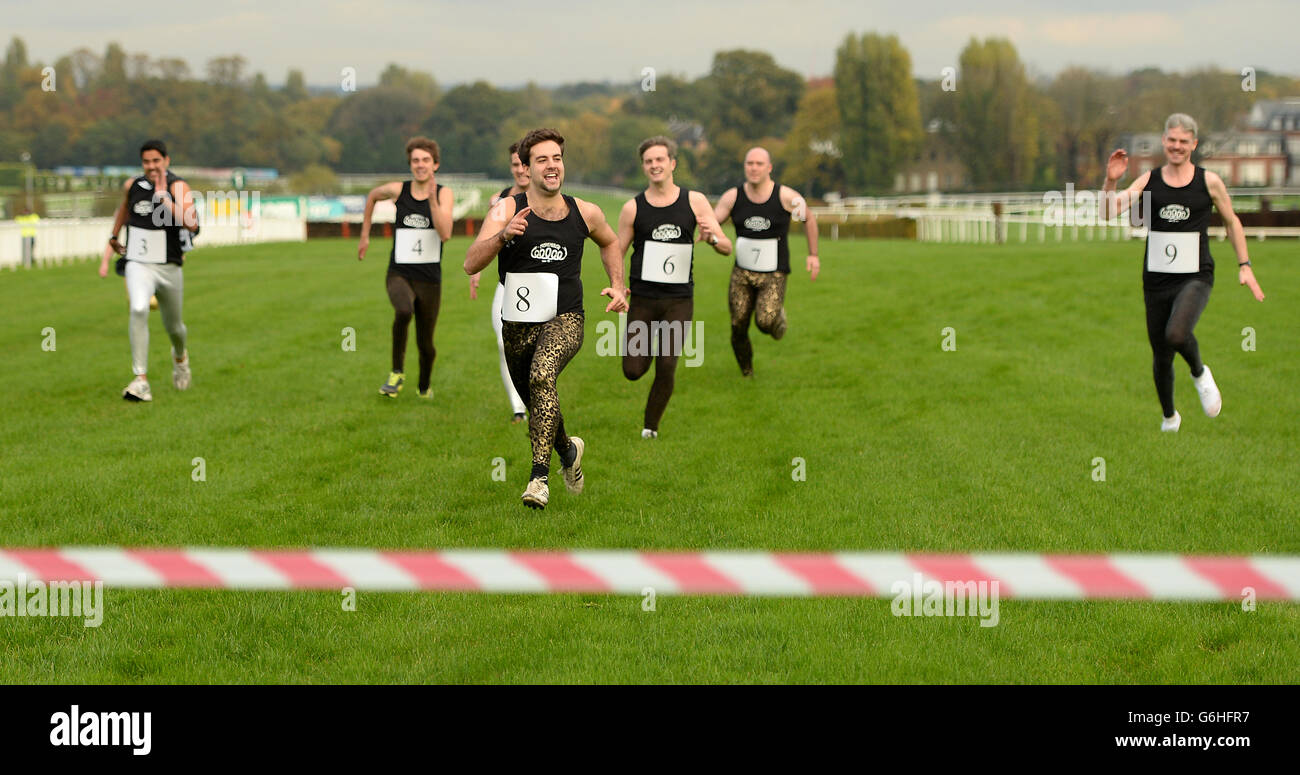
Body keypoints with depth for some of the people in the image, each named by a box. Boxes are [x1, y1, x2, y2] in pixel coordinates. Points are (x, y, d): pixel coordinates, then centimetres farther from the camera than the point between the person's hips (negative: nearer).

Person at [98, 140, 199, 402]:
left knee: (173, 326, 15)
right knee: (138, 310, -27)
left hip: (169, 267, -1)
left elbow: (191, 224, -27)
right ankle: (141, 381, -28)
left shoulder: (178, 187, -10)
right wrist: (112, 240, 27)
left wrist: (164, 197, -27)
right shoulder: (132, 186, 2)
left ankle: (180, 356, 52)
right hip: (138, 264, 1)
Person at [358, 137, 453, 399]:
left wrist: (432, 199, -24)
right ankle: (397, 373, -15)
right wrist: (365, 235, 23)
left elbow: (445, 234, -18)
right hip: (399, 274, 0)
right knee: (403, 312, -34)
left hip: (429, 279, 1)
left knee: (425, 344, 6)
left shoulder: (443, 193, -3)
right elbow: (373, 195, 23)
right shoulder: (398, 190, -1)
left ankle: (425, 385, 38)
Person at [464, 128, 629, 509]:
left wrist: (618, 286, 10)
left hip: (565, 320, -2)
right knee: (537, 405, 17)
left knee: (542, 376, -31)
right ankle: (569, 449, 50)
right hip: (518, 324, 2)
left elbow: (610, 242, 24)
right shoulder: (507, 210, -8)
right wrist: (502, 236, -35)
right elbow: (470, 264, -19)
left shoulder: (585, 213, 1)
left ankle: (540, 476, -30)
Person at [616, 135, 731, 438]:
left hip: (679, 301, 0)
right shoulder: (633, 208, 0)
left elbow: (727, 248, 2)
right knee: (633, 371, -4)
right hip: (642, 299, 0)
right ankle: (646, 346, 32)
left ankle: (650, 427, 15)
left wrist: (712, 238, -21)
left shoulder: (695, 202, 1)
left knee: (666, 369, -7)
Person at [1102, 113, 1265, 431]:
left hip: (1195, 277, -2)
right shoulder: (1148, 181, 2)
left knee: (1176, 334, -29)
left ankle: (1199, 373, 4)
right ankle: (1169, 416, 32)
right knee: (1161, 356, 7)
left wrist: (1244, 266, 10)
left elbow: (1232, 222, 14)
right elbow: (1108, 213, -7)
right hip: (1156, 280, 2)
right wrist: (1110, 182, -23)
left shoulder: (1209, 182, 1)